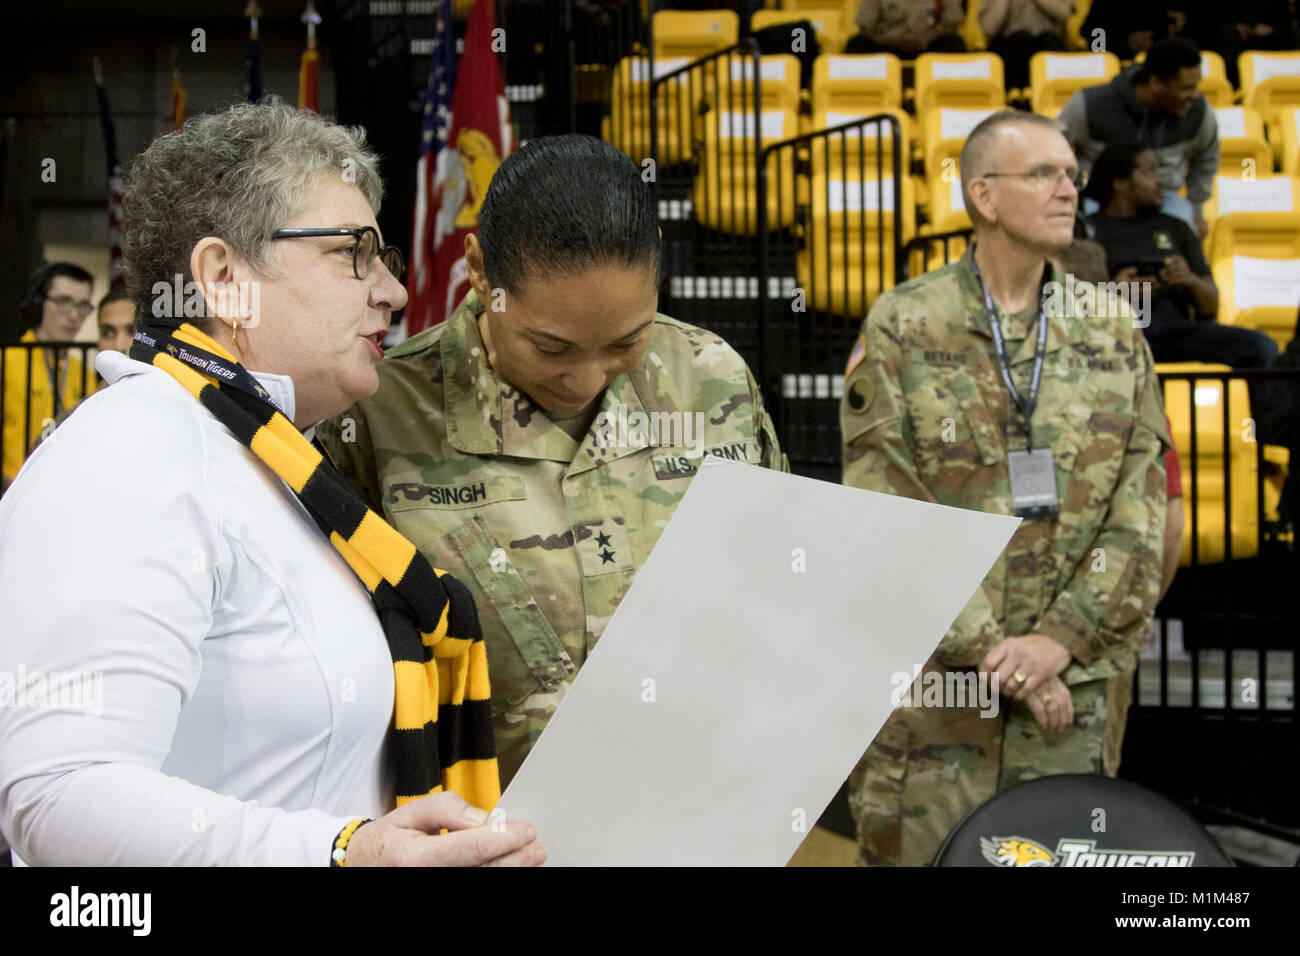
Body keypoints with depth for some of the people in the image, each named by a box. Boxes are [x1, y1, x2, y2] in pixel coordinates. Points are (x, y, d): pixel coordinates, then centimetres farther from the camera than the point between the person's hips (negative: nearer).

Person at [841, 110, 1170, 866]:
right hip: (930, 687, -2)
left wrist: (1058, 641, -11)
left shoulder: (1114, 337, 9)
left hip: (1075, 687, 3)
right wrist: (998, 660, -12)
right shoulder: (901, 329, -1)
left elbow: (1142, 521, 3)